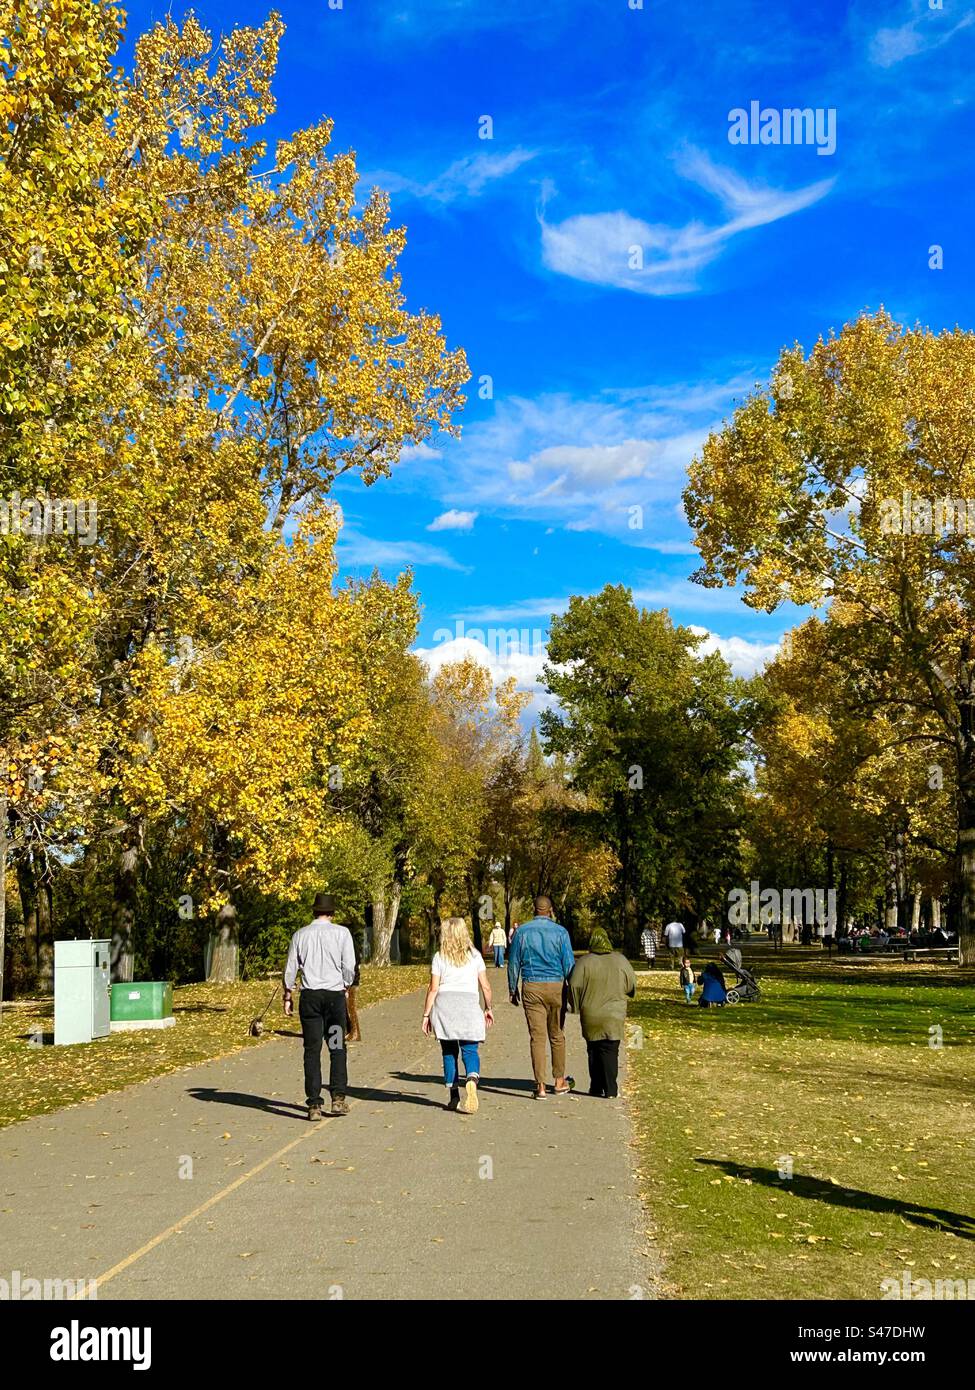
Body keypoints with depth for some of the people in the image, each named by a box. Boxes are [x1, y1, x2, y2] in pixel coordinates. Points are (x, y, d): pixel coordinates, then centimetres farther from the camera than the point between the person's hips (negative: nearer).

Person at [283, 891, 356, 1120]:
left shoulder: (300, 934, 6)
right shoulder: (342, 932, 0)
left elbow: (290, 969, 8)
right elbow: (349, 966, -2)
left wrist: (288, 996, 18)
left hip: (310, 995, 2)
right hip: (335, 994, -1)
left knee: (312, 1050, 2)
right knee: (337, 1048, 8)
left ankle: (314, 1105, 0)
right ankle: (338, 1098, -1)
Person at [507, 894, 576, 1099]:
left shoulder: (522, 931, 2)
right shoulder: (560, 932, -2)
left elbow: (513, 963, 6)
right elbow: (569, 964, -2)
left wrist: (513, 989, 14)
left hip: (531, 988, 0)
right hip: (556, 986, 0)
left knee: (537, 1037, 0)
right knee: (557, 1036, 13)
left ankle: (541, 1086, -3)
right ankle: (560, 1082, 22)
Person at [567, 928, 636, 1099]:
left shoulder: (584, 962, -7)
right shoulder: (620, 961, -1)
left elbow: (574, 986, -10)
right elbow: (632, 985, 5)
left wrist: (577, 1008, 2)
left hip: (591, 1016, 0)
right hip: (614, 1017, 0)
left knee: (593, 1051, 12)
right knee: (610, 1051, 3)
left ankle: (596, 1087, 15)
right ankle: (610, 1090, 1)